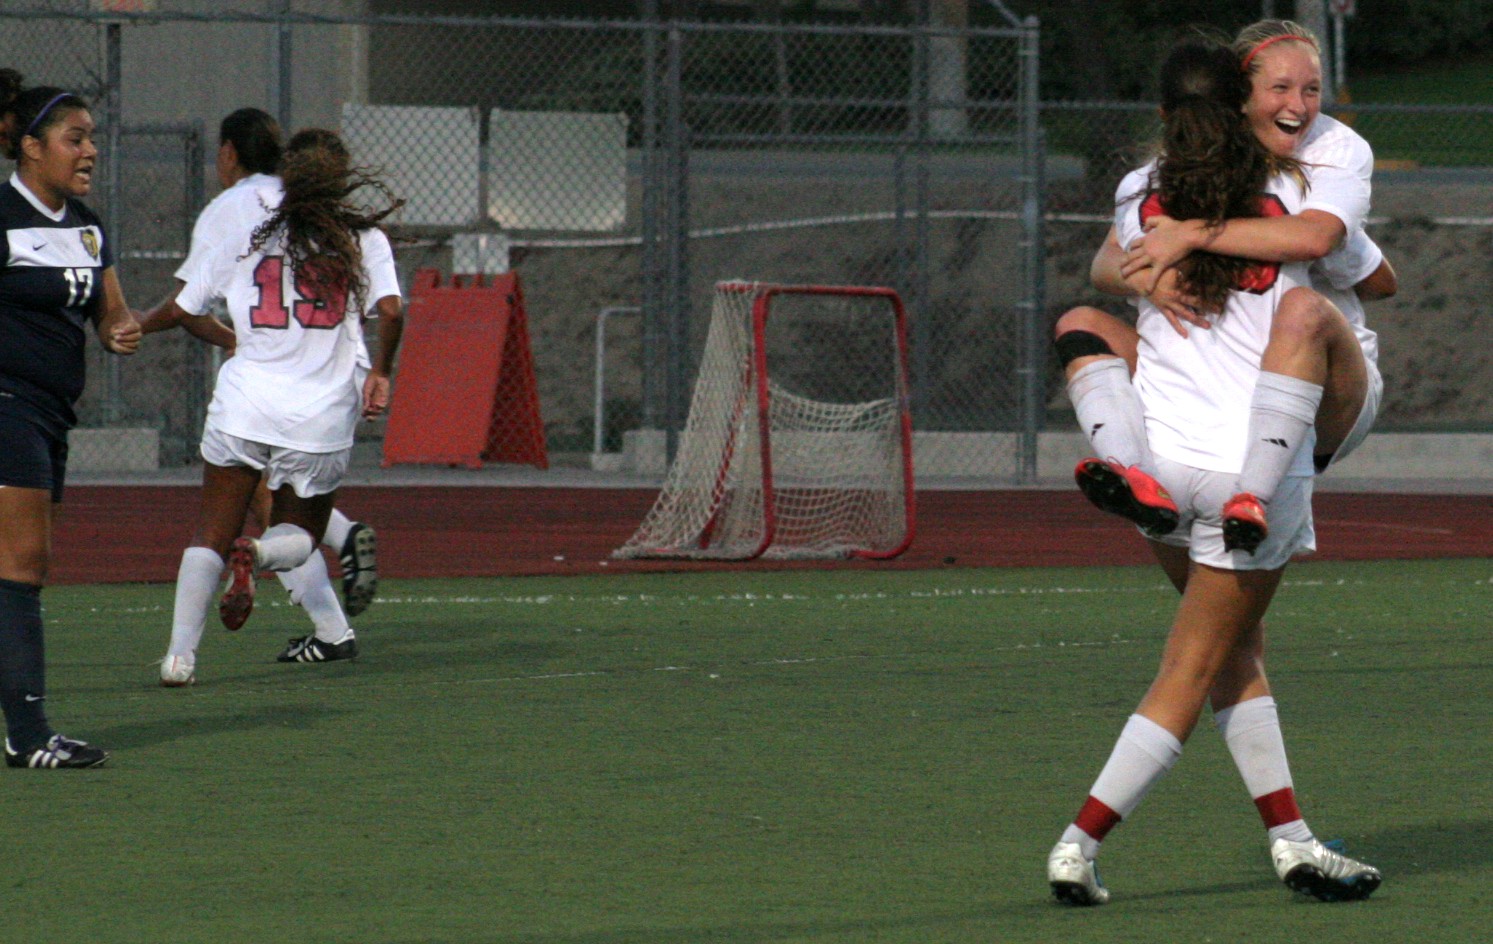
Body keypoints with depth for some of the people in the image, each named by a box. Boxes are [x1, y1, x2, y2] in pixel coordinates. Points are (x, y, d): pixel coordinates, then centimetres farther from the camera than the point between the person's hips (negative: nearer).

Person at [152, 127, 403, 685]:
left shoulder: (245, 236, 8)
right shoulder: (363, 238, 4)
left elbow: (181, 309, 11)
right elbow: (390, 310, -12)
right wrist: (381, 372, 4)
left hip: (244, 404, 0)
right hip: (321, 417, 0)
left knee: (211, 537, 6)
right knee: (298, 535, 17)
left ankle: (181, 652, -11)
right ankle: (257, 554, -18)